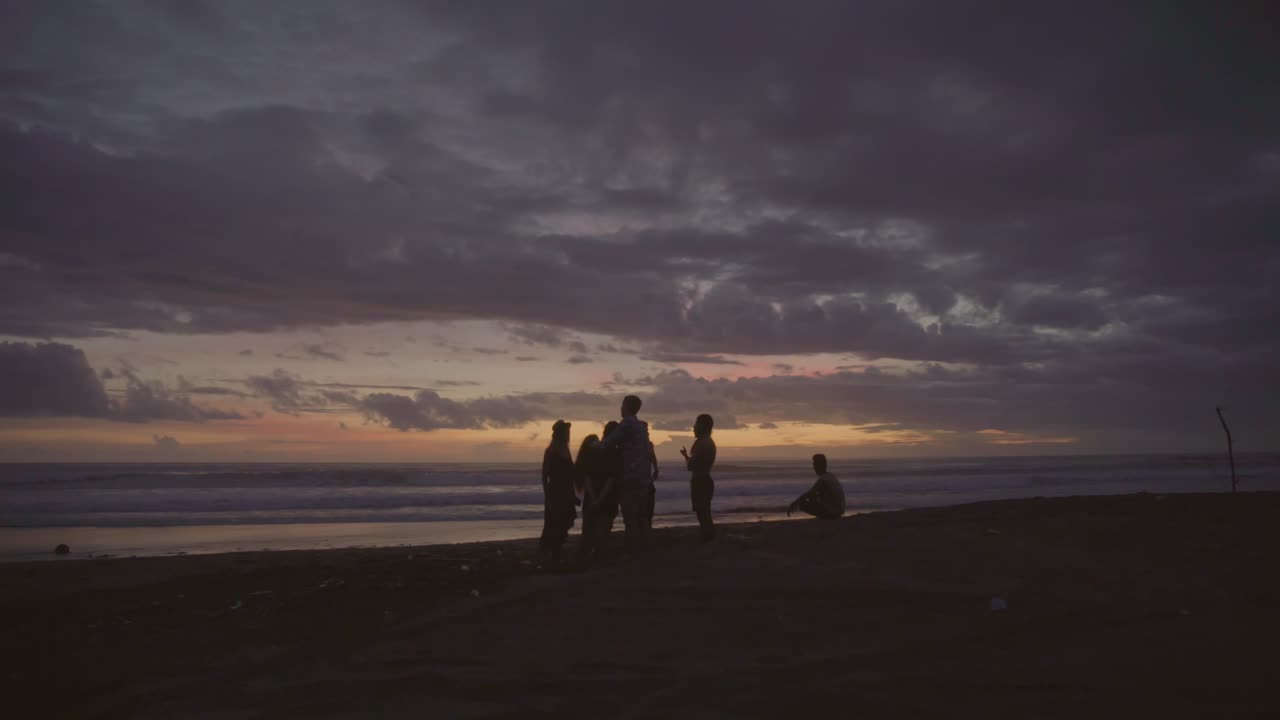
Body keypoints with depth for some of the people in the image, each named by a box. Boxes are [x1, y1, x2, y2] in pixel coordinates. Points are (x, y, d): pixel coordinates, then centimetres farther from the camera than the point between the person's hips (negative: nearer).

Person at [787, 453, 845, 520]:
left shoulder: (822, 479, -17)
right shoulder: (830, 476, 12)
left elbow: (808, 494, -20)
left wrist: (792, 505, -14)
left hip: (832, 512, -9)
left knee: (802, 504, -8)